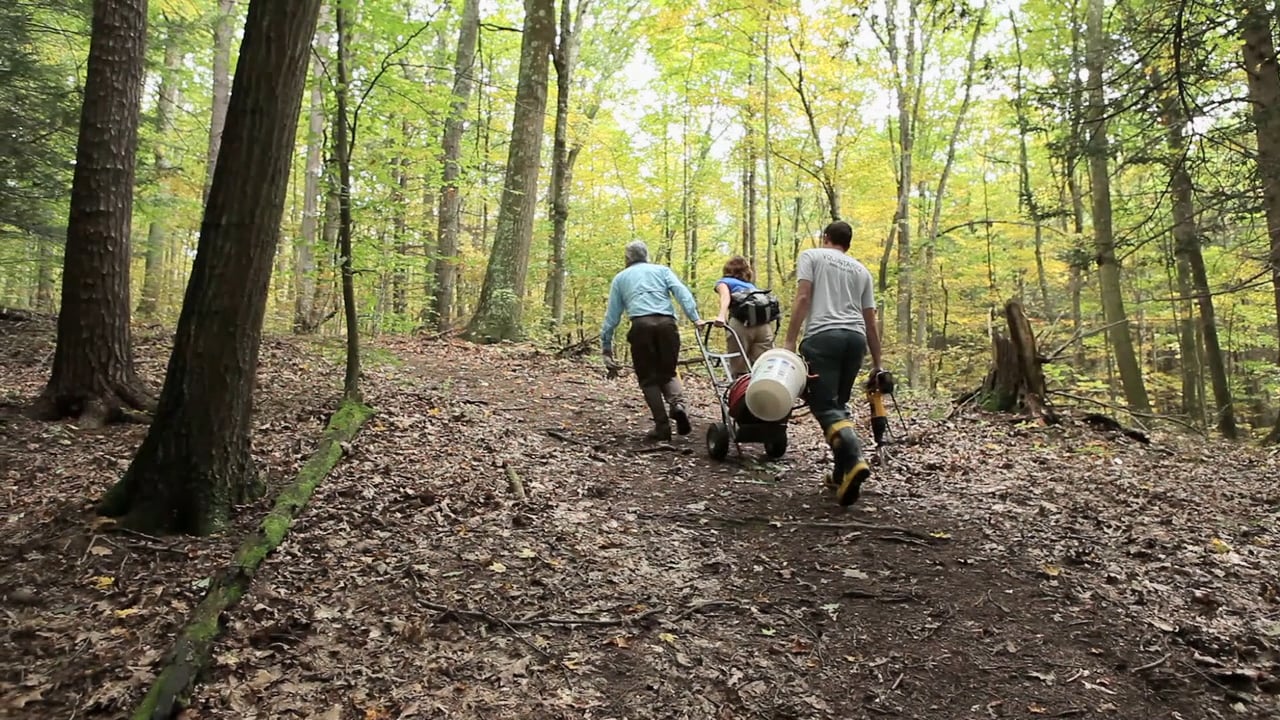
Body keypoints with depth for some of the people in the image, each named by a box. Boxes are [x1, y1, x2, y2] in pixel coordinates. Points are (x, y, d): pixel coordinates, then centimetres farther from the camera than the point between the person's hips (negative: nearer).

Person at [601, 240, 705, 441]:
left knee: (648, 378, 9)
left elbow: (611, 316, 23)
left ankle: (662, 426, 1)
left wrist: (607, 349, 26)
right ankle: (677, 403, -11)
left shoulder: (620, 278, 26)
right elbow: (682, 292, 6)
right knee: (667, 372, 17)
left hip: (641, 325, -1)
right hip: (667, 323, 1)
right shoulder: (662, 270, 25)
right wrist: (695, 318, -4)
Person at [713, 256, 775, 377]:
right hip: (765, 323, 3)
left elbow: (725, 296, 0)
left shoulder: (724, 282, 22)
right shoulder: (752, 286, 37)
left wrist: (721, 316, -17)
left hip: (742, 323, -3)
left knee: (739, 373, 0)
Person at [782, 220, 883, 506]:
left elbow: (803, 298, -3)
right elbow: (871, 322, 22)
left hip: (823, 336, -5)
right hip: (855, 338, 5)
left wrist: (789, 342, -5)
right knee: (838, 404, 17)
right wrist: (877, 364, 26)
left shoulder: (811, 256, 12)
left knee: (825, 406, -7)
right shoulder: (861, 270, 25)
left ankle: (853, 462, -29)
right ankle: (842, 473, 16)